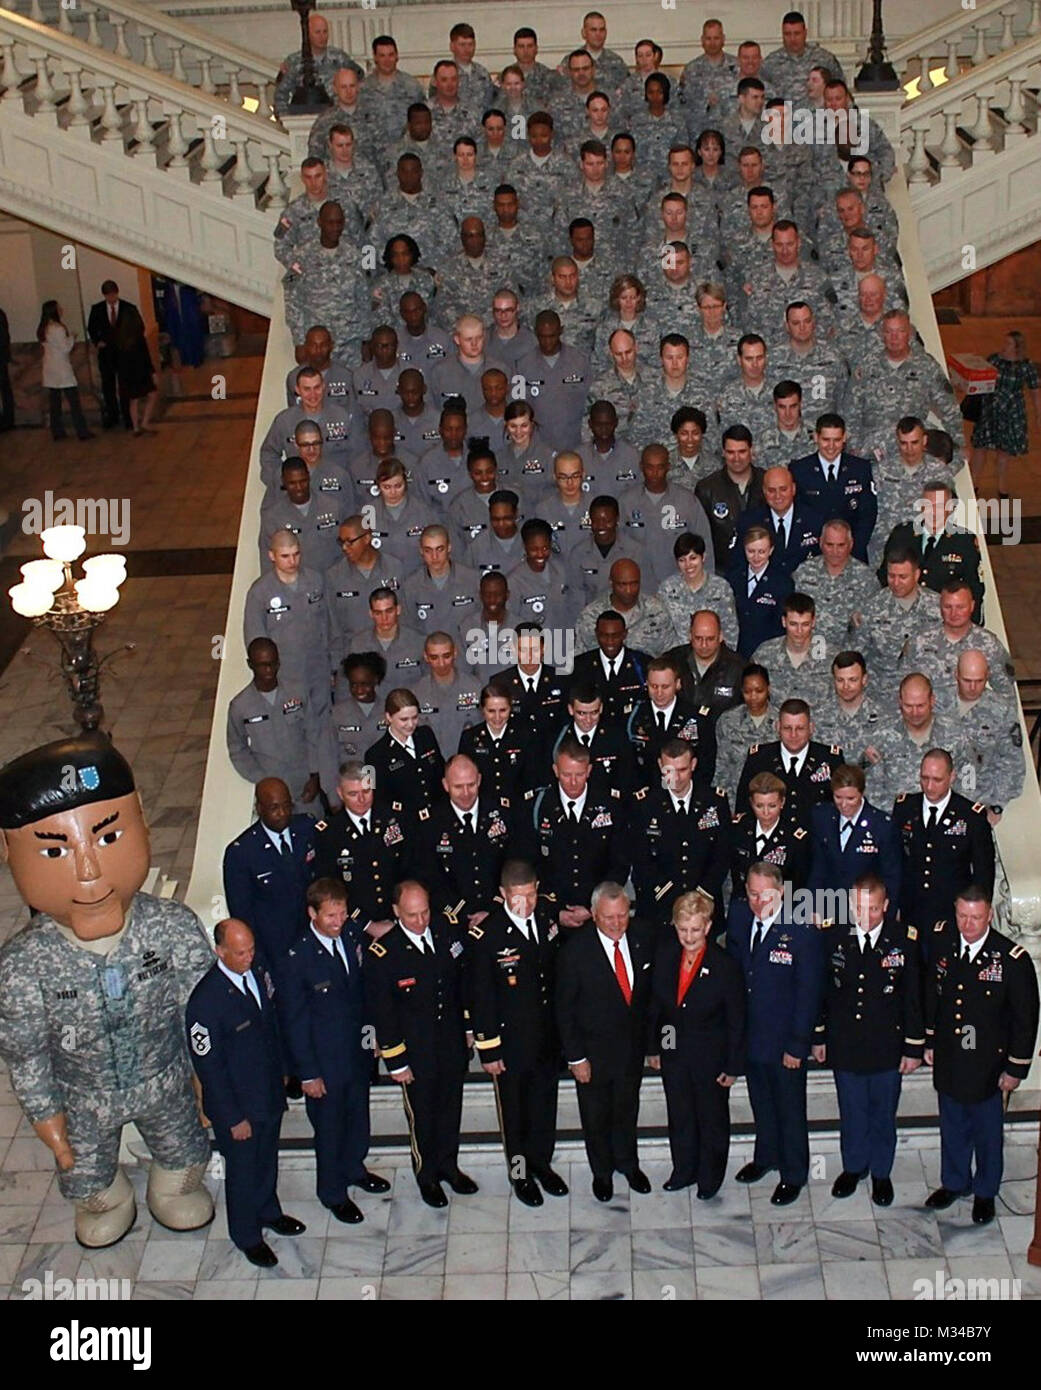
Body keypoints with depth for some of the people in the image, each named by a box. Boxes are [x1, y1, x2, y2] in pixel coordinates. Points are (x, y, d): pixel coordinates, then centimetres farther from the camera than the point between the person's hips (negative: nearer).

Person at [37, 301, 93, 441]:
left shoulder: (42, 329, 8)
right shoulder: (58, 328, -18)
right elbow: (66, 348, -16)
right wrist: (71, 337, 1)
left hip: (50, 371, 8)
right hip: (62, 370, -8)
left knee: (54, 402, 10)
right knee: (73, 401, -2)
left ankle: (57, 432, 13)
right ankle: (82, 432, -1)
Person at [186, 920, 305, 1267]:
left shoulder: (258, 970, -10)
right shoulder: (206, 1000, -30)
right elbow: (208, 1065, -22)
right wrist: (233, 1118, -17)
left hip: (270, 1092, 6)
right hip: (237, 1103, -6)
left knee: (267, 1159, 27)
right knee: (243, 1169, 17)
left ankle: (268, 1212, 53)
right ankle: (247, 1236, 40)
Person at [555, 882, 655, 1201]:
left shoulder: (642, 938, -14)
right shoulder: (576, 951, -25)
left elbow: (648, 988, 1)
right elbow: (565, 1009, -15)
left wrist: (650, 1037, 3)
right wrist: (575, 1057, -12)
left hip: (633, 1043, 3)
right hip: (593, 1050, -3)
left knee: (627, 1108, 23)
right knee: (596, 1115, 18)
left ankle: (628, 1163, 47)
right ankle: (602, 1171, 42)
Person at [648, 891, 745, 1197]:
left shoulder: (725, 966, -22)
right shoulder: (664, 955, -10)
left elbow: (736, 1022, -13)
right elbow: (656, 1004, 1)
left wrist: (733, 1067, -9)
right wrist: (653, 1047, 6)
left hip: (711, 1056, -4)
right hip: (673, 1053, 4)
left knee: (712, 1119, 16)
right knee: (679, 1117, 21)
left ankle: (710, 1177, 37)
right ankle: (684, 1171, 42)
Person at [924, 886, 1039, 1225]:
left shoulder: (1012, 959, -20)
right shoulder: (941, 943, -9)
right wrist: (929, 1041, 10)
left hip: (988, 1065, -3)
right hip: (948, 1058, 3)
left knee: (987, 1130, 15)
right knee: (952, 1126, 21)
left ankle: (985, 1192, 36)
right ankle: (954, 1182, 42)